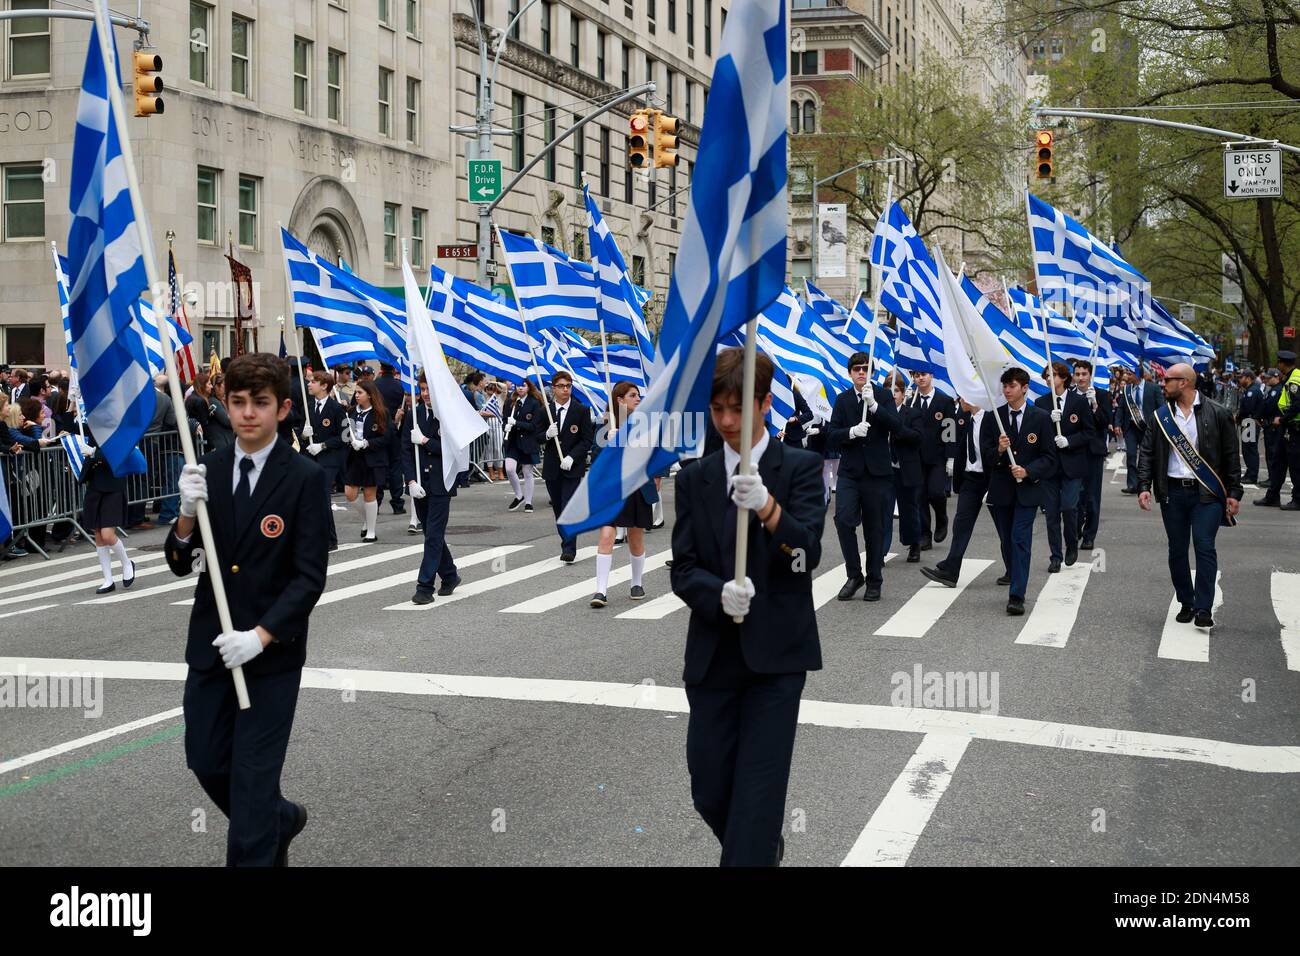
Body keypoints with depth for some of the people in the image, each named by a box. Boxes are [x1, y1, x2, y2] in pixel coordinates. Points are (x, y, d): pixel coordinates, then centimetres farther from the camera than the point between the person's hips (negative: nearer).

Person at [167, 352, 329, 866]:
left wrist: (259, 636, -21)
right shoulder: (208, 470, 2)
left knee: (253, 775, 2)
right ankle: (280, 820, 39)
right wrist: (187, 514, -18)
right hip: (210, 645, 5)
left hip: (271, 651, -5)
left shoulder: (305, 478, -10)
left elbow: (310, 576, -12)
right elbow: (180, 563, 1)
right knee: (207, 762, 14)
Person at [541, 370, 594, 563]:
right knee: (558, 509, 10)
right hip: (552, 467, 4)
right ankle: (567, 544, 23)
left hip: (573, 467, -4)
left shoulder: (582, 411, -1)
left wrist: (571, 457, -15)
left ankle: (569, 549, -15)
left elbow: (587, 440, -3)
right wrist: (547, 435, -15)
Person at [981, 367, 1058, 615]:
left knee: (1020, 539, -12)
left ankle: (1017, 596, -14)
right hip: (1001, 489, 3)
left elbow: (1049, 457, -2)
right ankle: (1013, 573, 39)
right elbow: (986, 455, 1)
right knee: (1007, 539, 14)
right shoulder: (992, 417, 3)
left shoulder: (1041, 418, -2)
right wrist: (999, 450, -20)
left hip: (1027, 490, -3)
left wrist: (1027, 471, -18)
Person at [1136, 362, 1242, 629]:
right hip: (1172, 492, 4)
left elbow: (1231, 456, 1)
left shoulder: (1217, 414, -1)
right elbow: (1147, 453, 8)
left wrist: (1234, 493, -2)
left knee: (1204, 547, -10)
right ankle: (1186, 604, 20)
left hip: (1207, 492, -4)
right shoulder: (1160, 416, 8)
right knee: (1177, 550, 8)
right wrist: (1144, 486, -4)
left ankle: (1204, 609, -8)